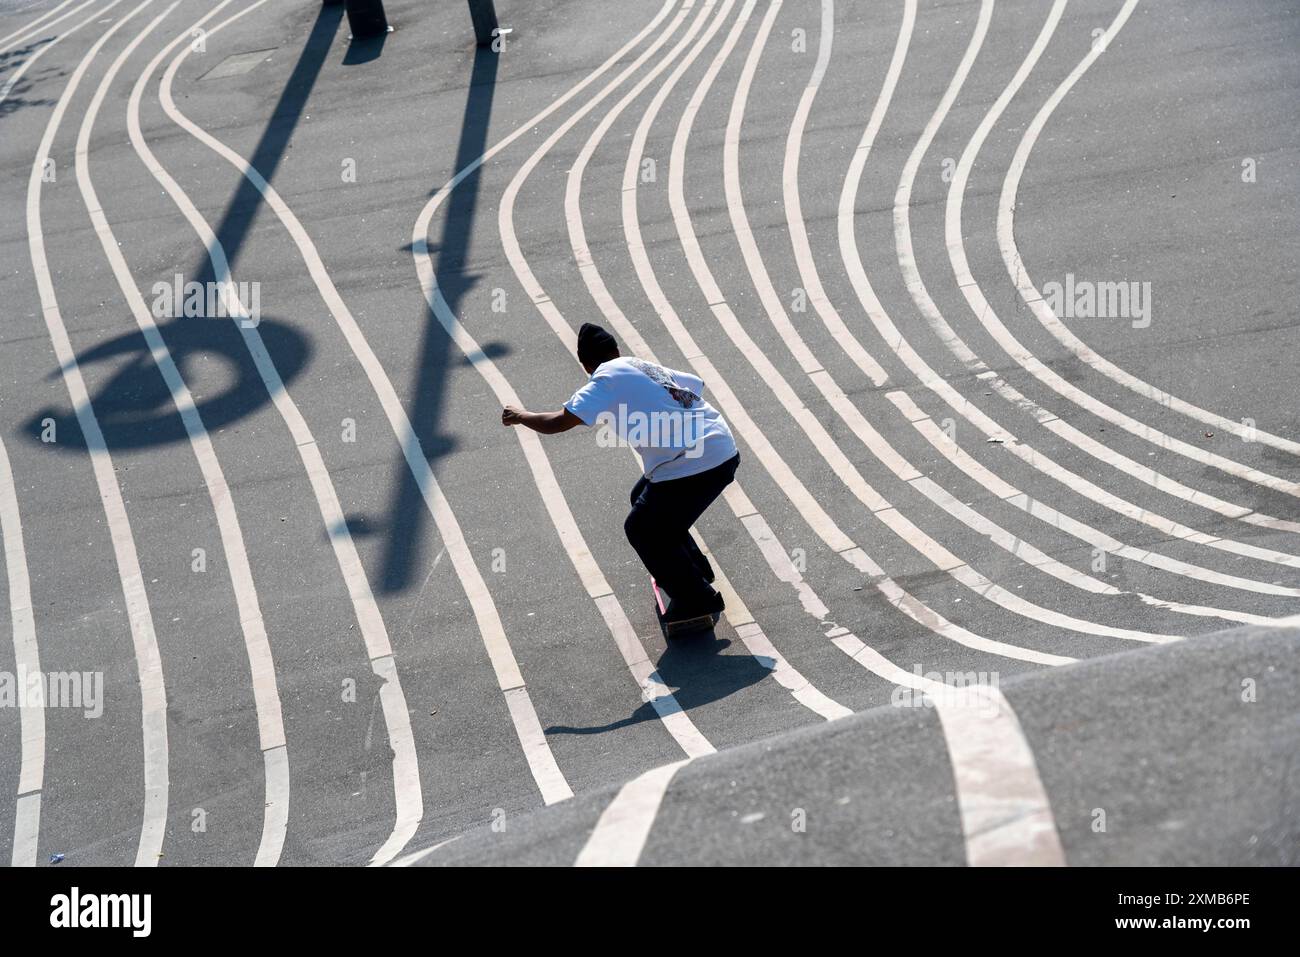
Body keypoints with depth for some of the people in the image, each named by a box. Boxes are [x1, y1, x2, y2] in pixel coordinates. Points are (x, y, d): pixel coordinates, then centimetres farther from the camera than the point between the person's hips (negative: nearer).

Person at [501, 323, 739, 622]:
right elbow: (697, 384, 27)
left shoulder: (606, 380, -5)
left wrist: (520, 416, 9)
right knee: (645, 500, 27)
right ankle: (696, 571, 38)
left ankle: (697, 599, 13)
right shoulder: (645, 367, 16)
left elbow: (557, 423, -9)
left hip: (693, 467, -8)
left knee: (643, 530, 8)